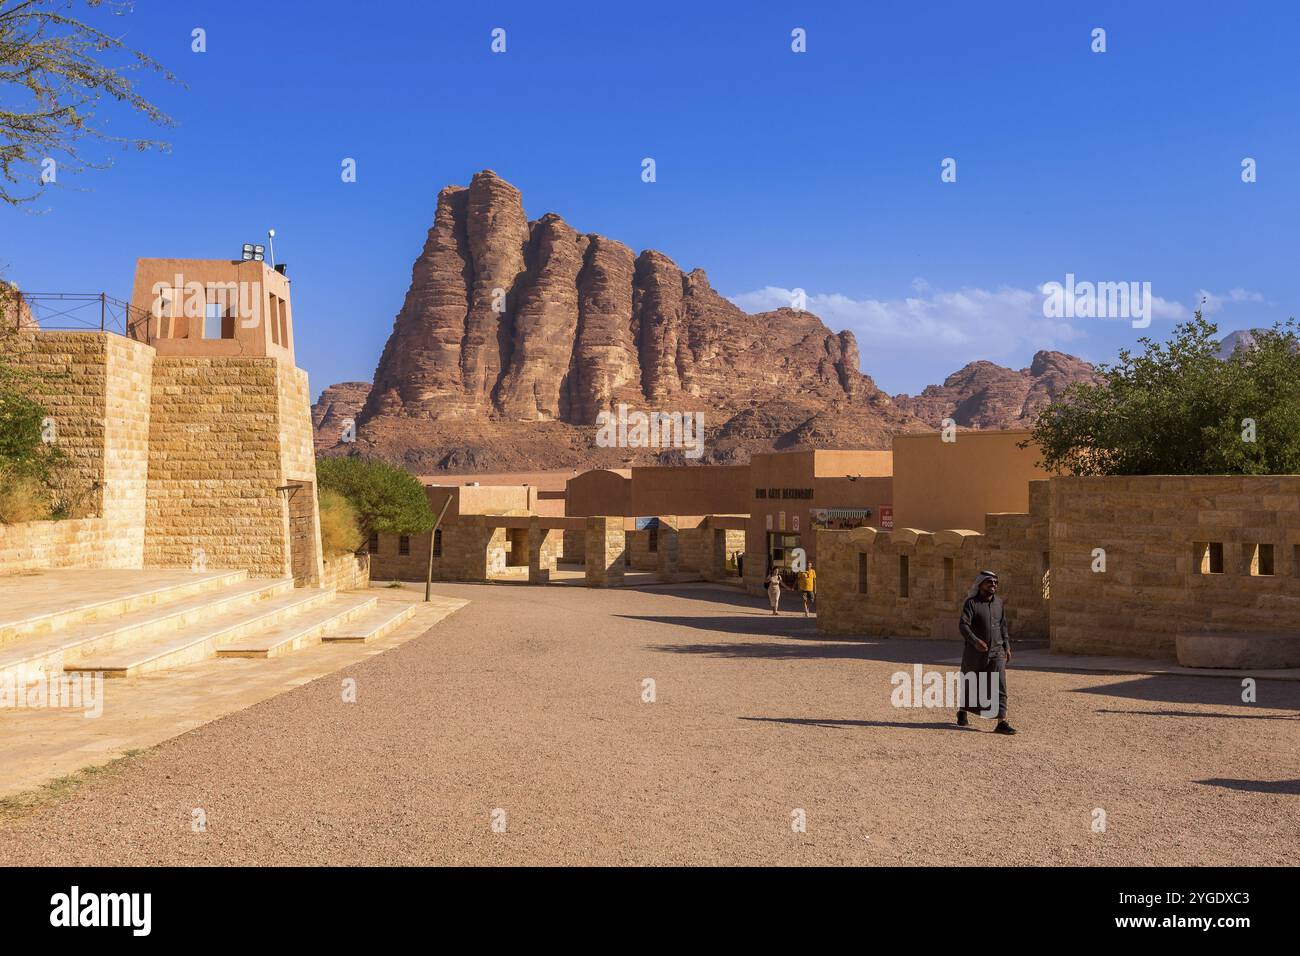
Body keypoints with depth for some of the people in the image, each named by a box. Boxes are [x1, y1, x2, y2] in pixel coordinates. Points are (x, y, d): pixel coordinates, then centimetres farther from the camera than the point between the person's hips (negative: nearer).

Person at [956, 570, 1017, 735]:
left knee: (999, 686, -10)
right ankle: (962, 711, 39)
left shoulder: (998, 602, 6)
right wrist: (975, 641, -38)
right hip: (975, 652, -3)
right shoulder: (971, 603, -11)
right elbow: (963, 625, -23)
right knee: (970, 684, 14)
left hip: (996, 652, 3)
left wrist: (1007, 646, 14)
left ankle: (1002, 722, -14)